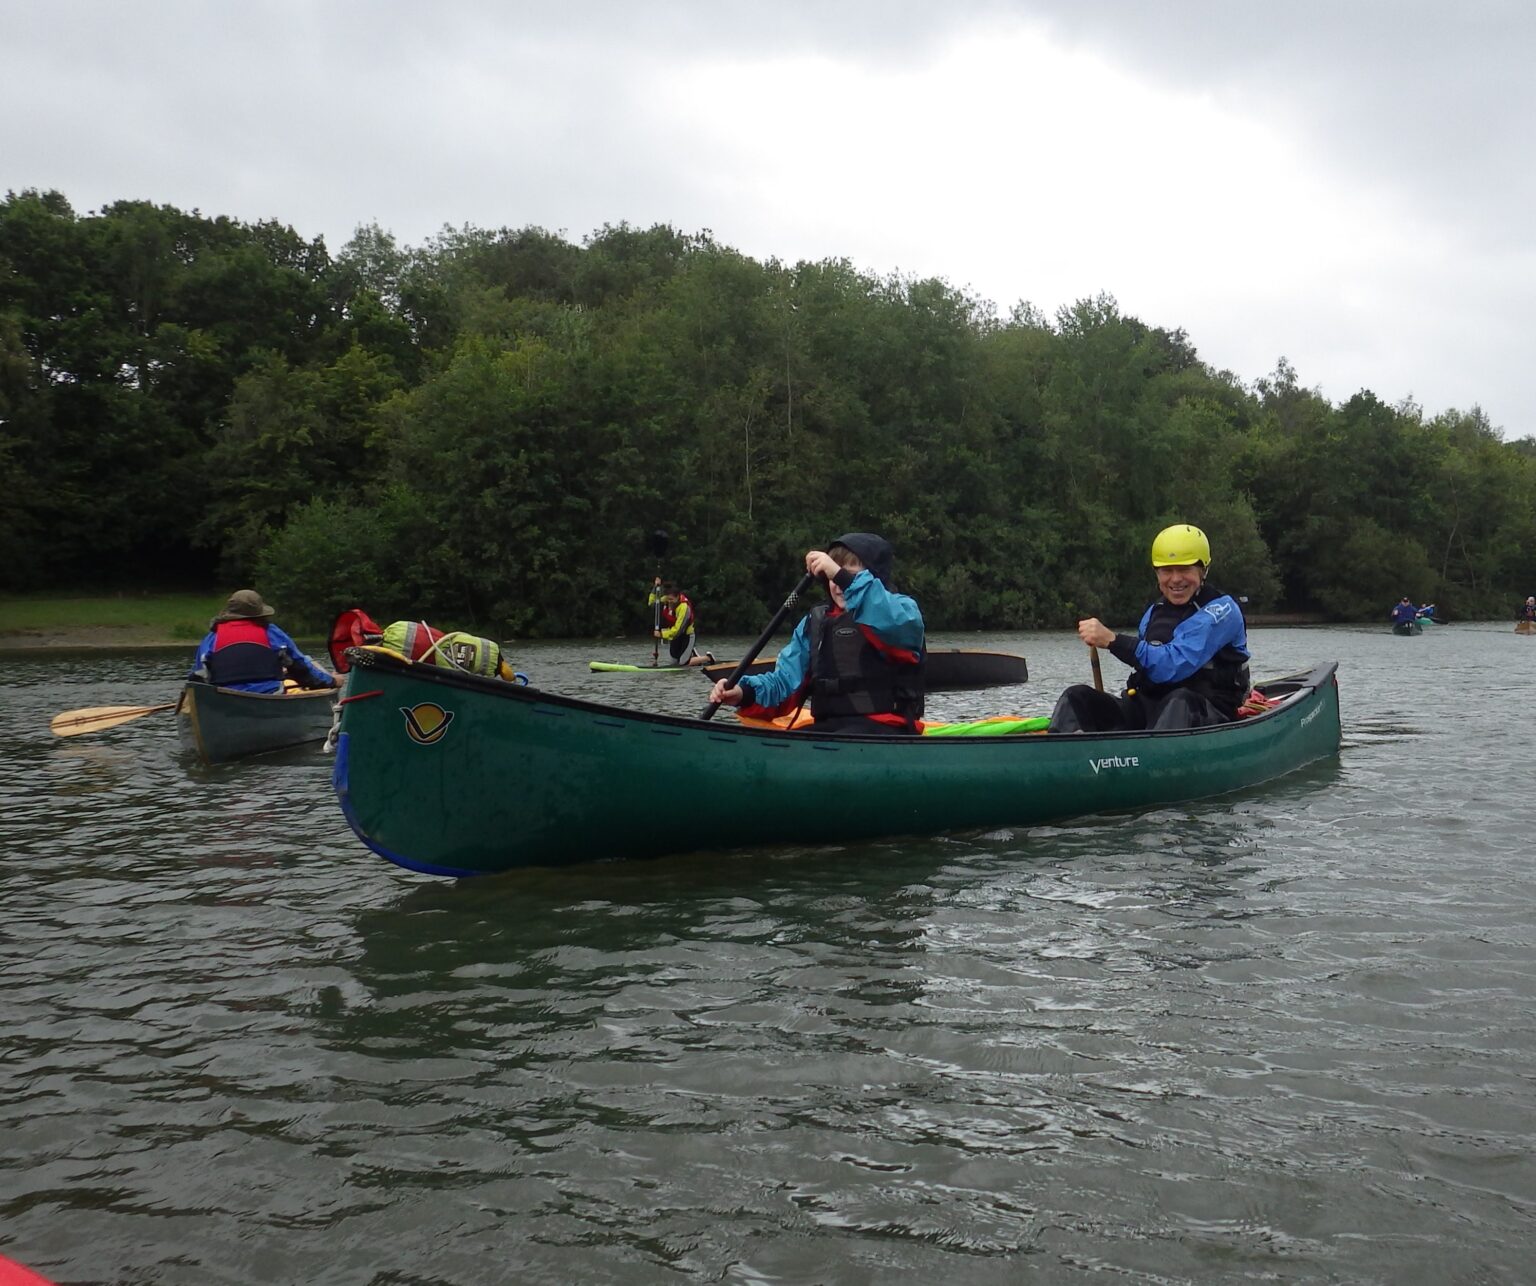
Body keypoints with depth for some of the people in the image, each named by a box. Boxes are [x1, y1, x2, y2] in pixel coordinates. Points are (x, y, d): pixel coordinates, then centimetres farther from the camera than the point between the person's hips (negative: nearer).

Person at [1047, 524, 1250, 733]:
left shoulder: (1221, 609, -5)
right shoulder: (1153, 614, 18)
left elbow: (1174, 666, -20)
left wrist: (1111, 640, -23)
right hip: (1147, 712, 6)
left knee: (1180, 702, -40)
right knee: (1077, 697, -13)